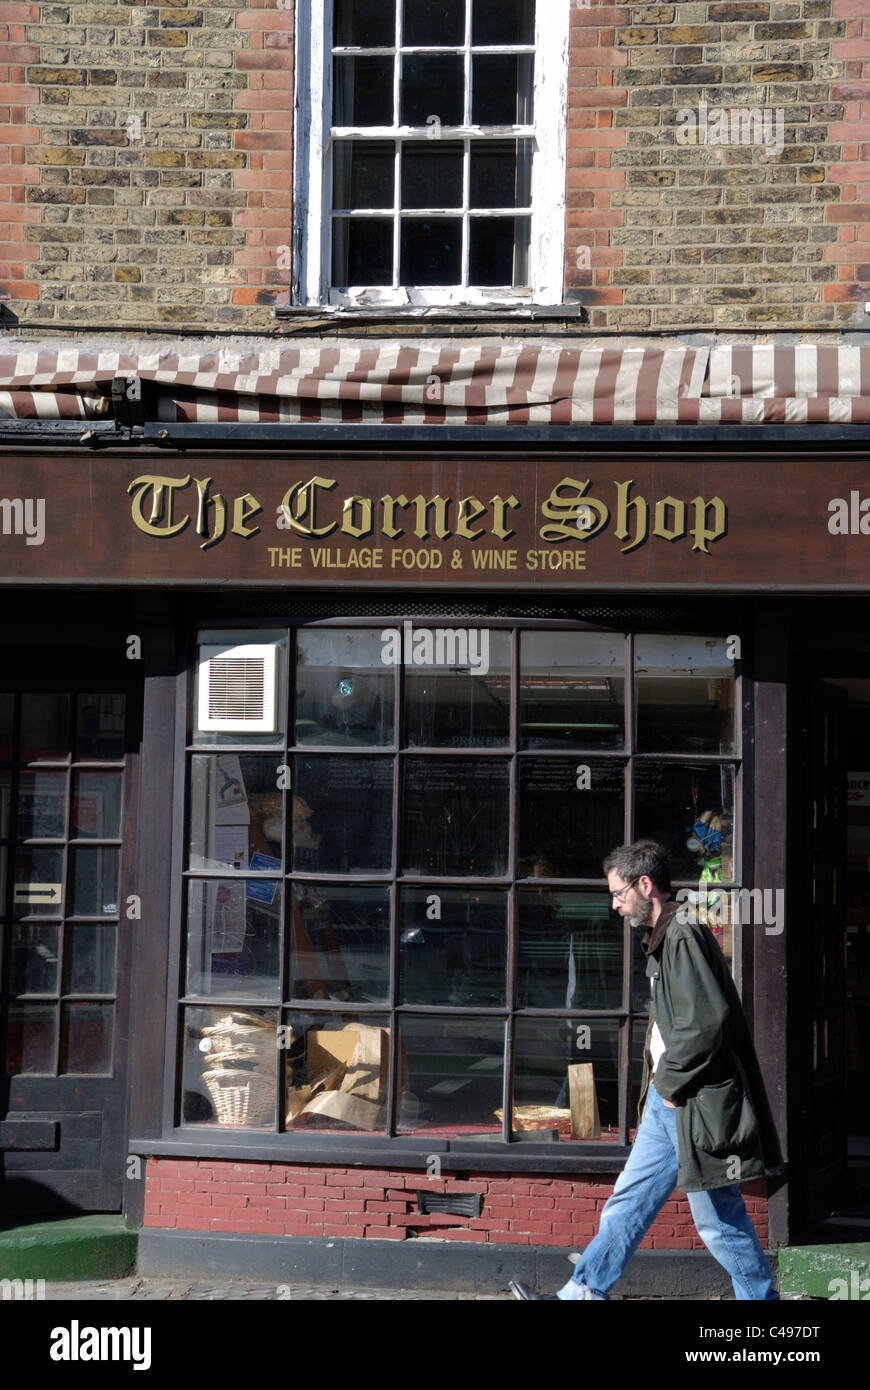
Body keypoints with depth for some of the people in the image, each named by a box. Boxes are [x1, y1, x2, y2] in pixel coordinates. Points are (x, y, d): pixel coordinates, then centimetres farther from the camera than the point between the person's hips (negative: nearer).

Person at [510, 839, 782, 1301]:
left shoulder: (685, 937, -18)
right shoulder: (662, 938, 14)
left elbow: (707, 1021, -26)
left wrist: (671, 1082, -15)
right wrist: (661, 1082, 13)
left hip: (695, 1104, -10)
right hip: (667, 1097, 10)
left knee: (718, 1219, 0)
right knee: (629, 1200, 13)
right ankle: (582, 1293, 19)